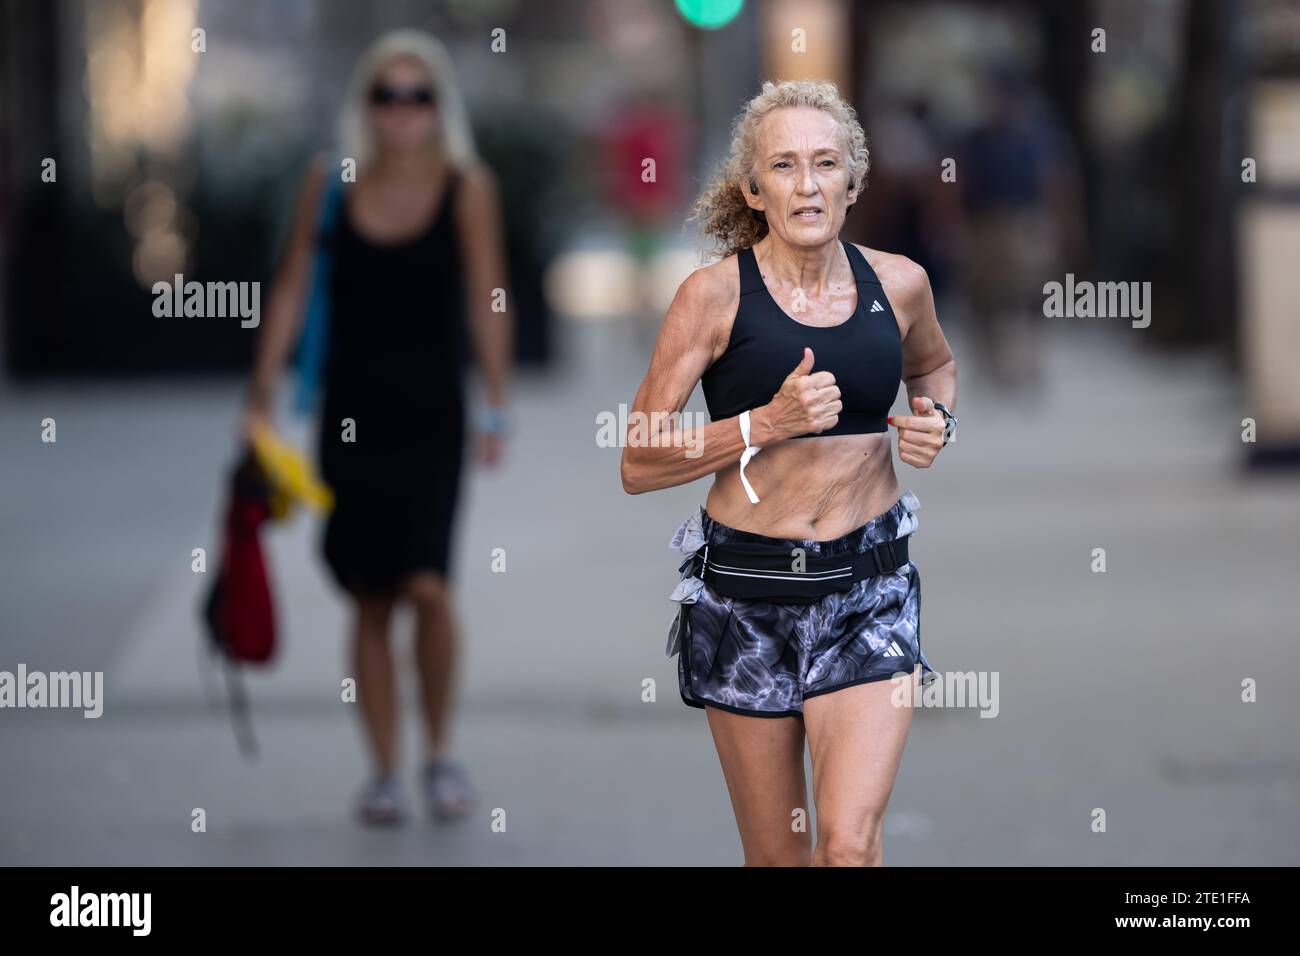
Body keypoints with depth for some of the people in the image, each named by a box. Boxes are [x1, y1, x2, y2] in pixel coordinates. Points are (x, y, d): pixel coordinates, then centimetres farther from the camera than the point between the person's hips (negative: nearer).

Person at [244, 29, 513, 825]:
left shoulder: (467, 189, -2)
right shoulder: (331, 186, 4)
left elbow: (487, 302, -5)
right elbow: (292, 291, 6)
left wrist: (495, 408, -10)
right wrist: (263, 396, 1)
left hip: (431, 410, -2)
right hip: (352, 409, 2)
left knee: (425, 581, -15)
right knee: (369, 599, 5)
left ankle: (441, 752, 4)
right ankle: (384, 771, 13)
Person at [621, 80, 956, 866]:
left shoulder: (897, 284, 2)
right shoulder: (717, 294, -7)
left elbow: (934, 366, 27)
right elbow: (639, 464, -7)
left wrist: (937, 420, 5)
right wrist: (768, 422, -18)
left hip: (870, 586, 1)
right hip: (745, 588, -1)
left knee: (851, 842, -15)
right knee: (776, 854, 8)